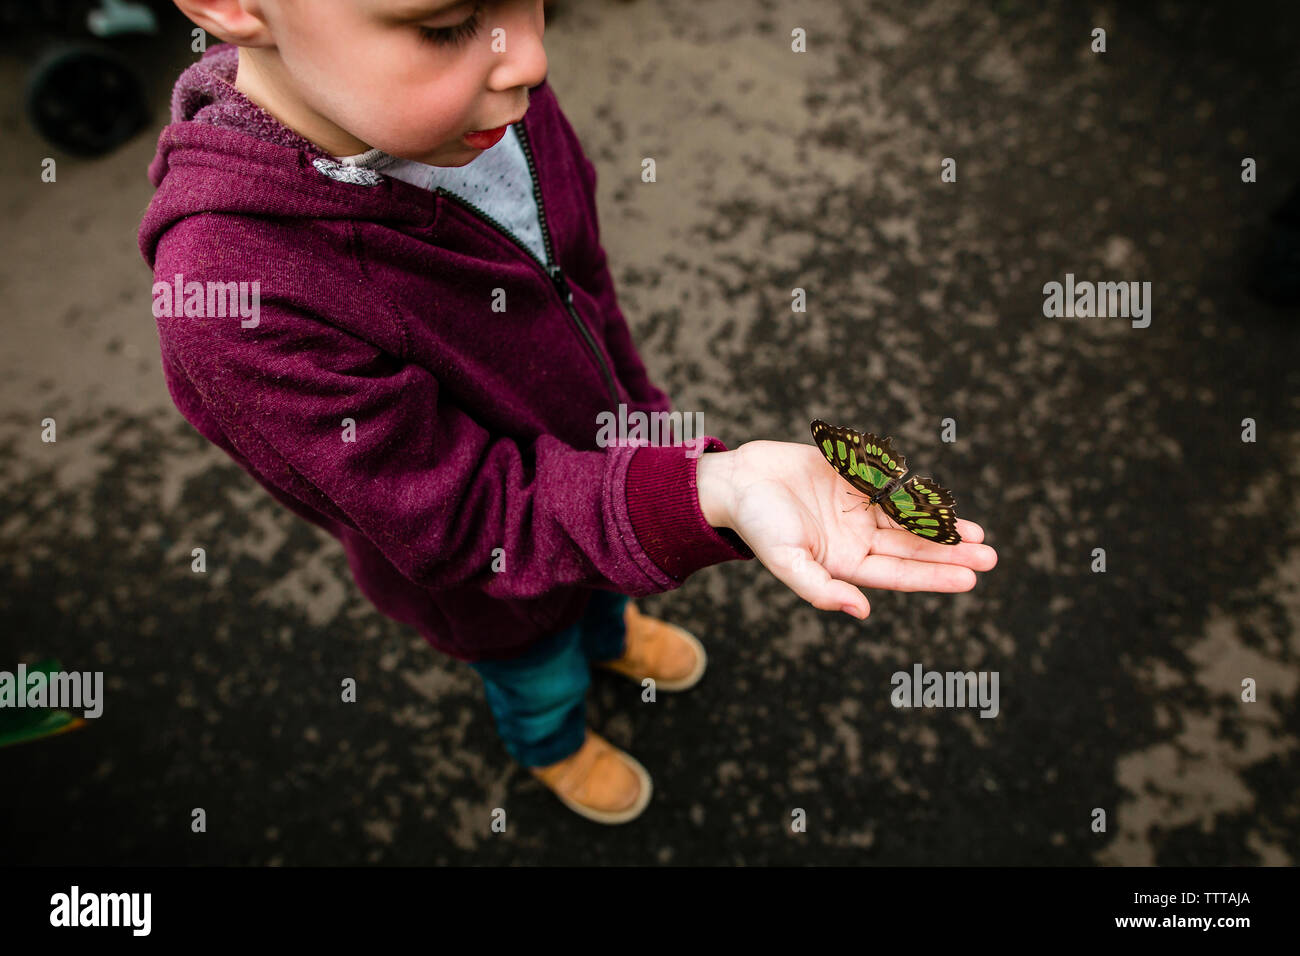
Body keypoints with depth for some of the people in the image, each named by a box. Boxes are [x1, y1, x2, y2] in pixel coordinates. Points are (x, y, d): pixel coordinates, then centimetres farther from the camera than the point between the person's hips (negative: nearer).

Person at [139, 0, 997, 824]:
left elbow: (583, 282, -5)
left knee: (608, 584, 37)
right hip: (494, 577, -4)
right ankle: (553, 742, 67)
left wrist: (639, 413, 6)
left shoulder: (480, 78, -23)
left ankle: (611, 633, 74)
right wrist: (712, 492, -49)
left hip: (600, 449, 5)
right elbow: (479, 527, -35)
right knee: (541, 677, 30)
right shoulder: (243, 297, -42)